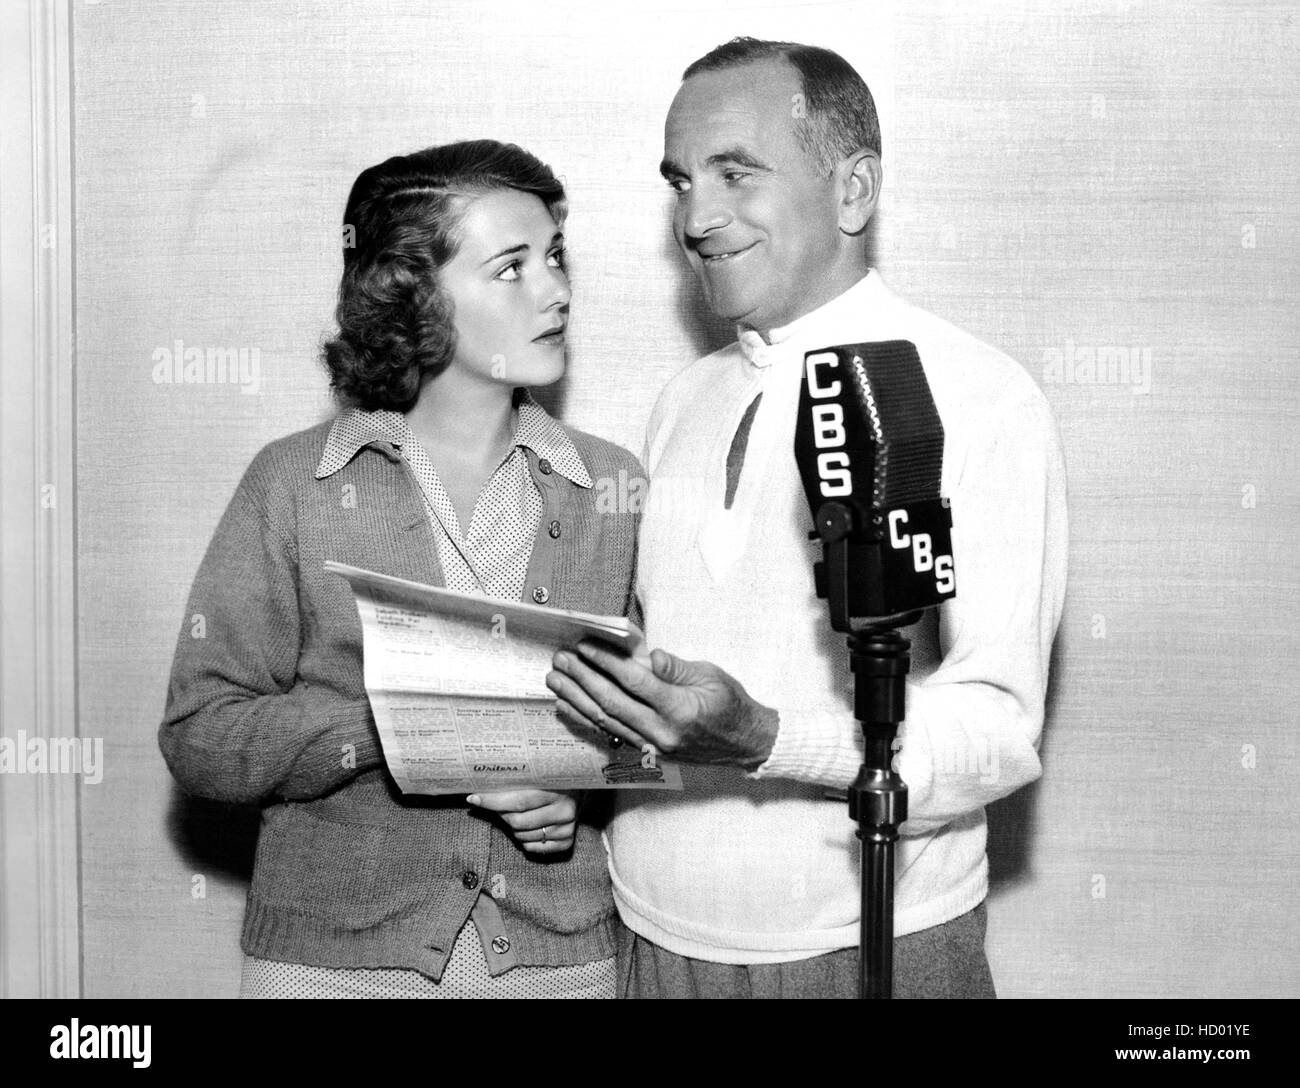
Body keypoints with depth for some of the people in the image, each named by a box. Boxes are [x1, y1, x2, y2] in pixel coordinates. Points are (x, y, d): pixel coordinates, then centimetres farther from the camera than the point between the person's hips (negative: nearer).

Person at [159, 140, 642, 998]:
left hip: (560, 954, 2)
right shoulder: (294, 484, -4)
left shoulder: (613, 486, 3)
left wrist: (581, 783, -14)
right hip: (332, 957, -2)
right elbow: (200, 732, -6)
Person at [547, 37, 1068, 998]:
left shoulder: (981, 402, -11)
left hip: (865, 950, -5)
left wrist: (764, 739, -29)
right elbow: (655, 645, 10)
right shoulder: (686, 404, 8)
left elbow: (1000, 726, -16)